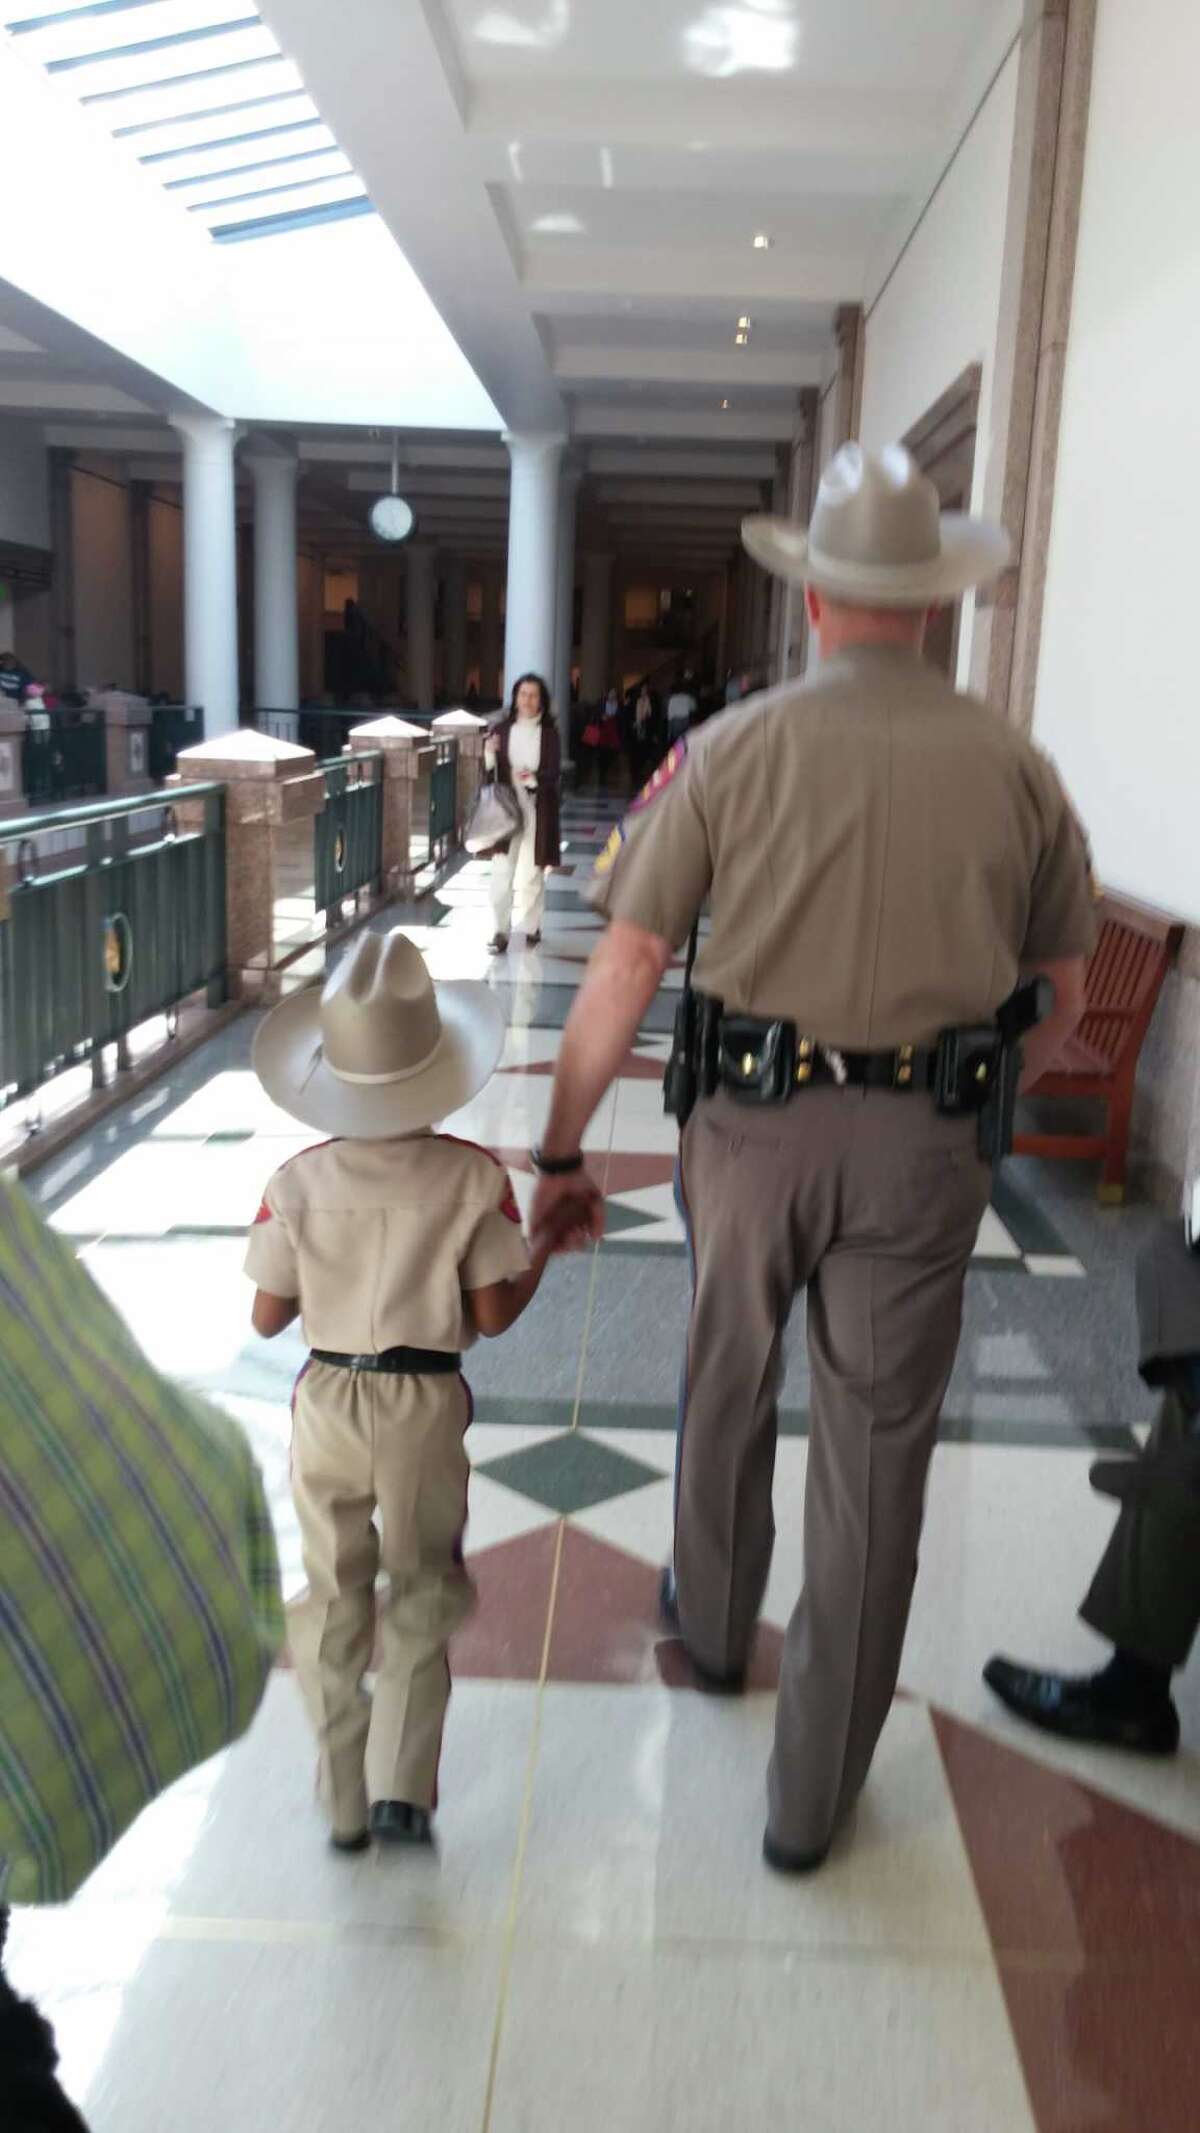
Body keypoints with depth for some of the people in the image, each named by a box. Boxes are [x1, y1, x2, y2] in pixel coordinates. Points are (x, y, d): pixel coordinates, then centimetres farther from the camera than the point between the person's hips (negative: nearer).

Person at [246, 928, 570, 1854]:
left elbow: (268, 1317, -2)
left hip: (327, 1401, 2)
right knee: (422, 1595, 18)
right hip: (425, 1403, -1)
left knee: (334, 1599, 16)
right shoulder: (474, 1178, -13)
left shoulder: (297, 1184, -9)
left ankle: (346, 1802, 26)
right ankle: (402, 1786, 11)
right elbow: (493, 1314, -9)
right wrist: (543, 1254, 7)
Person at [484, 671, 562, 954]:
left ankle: (531, 927, 22)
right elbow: (489, 772, 4)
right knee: (501, 872, -8)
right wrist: (489, 755, -17)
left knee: (531, 872, 7)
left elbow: (553, 774, -4)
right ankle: (501, 931, -5)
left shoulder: (549, 733, 2)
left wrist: (532, 778, -24)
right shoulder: (501, 730, 5)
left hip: (537, 811, 0)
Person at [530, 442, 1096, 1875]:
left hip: (755, 1123, 0)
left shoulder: (732, 749, -5)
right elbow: (1059, 994, 9)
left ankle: (712, 1621, 50)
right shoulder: (1014, 768, 1)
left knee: (727, 1392, 24)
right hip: (926, 1148, 1)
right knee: (875, 1461, 11)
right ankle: (813, 1795, 24)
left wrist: (562, 1149, 1)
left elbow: (624, 968, -7)